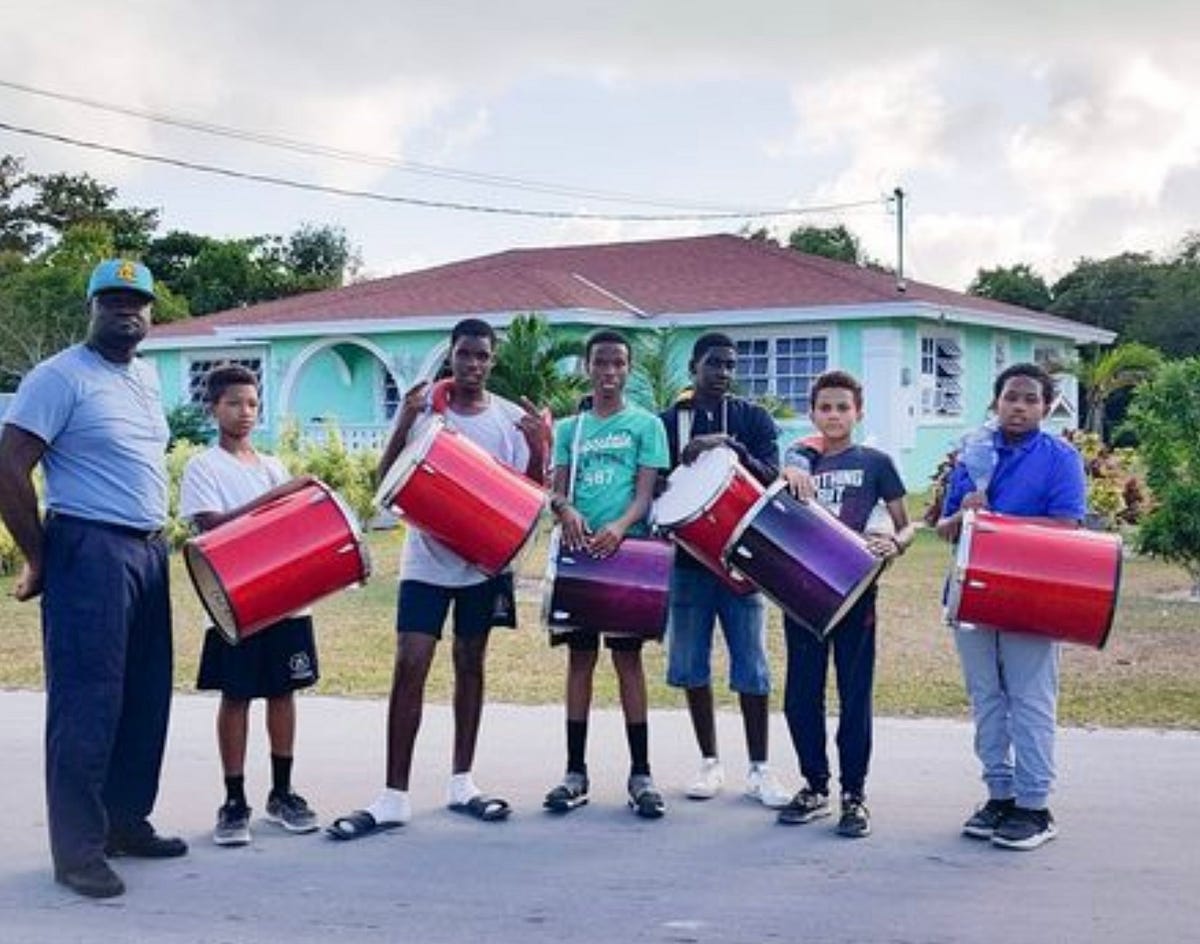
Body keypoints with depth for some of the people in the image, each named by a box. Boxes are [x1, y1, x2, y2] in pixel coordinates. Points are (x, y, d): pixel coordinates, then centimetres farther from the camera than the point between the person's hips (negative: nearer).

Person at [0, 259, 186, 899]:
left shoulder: (147, 377, 15)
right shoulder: (60, 377, -9)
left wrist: (155, 534, 15)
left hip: (148, 552, 8)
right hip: (89, 552, -8)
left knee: (145, 698, 12)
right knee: (87, 704, -5)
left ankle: (126, 821, 25)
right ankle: (78, 850, 2)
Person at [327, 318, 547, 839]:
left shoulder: (512, 417, 1)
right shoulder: (423, 405, -4)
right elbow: (387, 479, -7)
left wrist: (539, 443, -17)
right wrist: (404, 424, -23)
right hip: (426, 560, -2)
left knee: (470, 663, 11)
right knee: (410, 665, -8)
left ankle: (462, 782, 22)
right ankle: (394, 796, -4)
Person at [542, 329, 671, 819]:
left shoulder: (645, 424, 6)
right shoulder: (569, 428, 14)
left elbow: (646, 493, -2)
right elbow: (556, 490, 7)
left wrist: (619, 526, -22)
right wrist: (565, 511, -18)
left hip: (627, 550, -2)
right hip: (578, 552, 3)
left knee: (628, 657, 0)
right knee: (580, 658, 6)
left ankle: (641, 773, 6)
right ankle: (576, 771, 13)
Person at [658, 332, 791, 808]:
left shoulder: (753, 419, 6)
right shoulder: (668, 422, 7)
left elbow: (771, 476, -7)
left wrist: (732, 448, -22)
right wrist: (685, 460, -16)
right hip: (689, 558, 1)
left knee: (751, 667, 1)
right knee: (691, 665, 6)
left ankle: (759, 769, 10)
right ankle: (710, 762, 20)